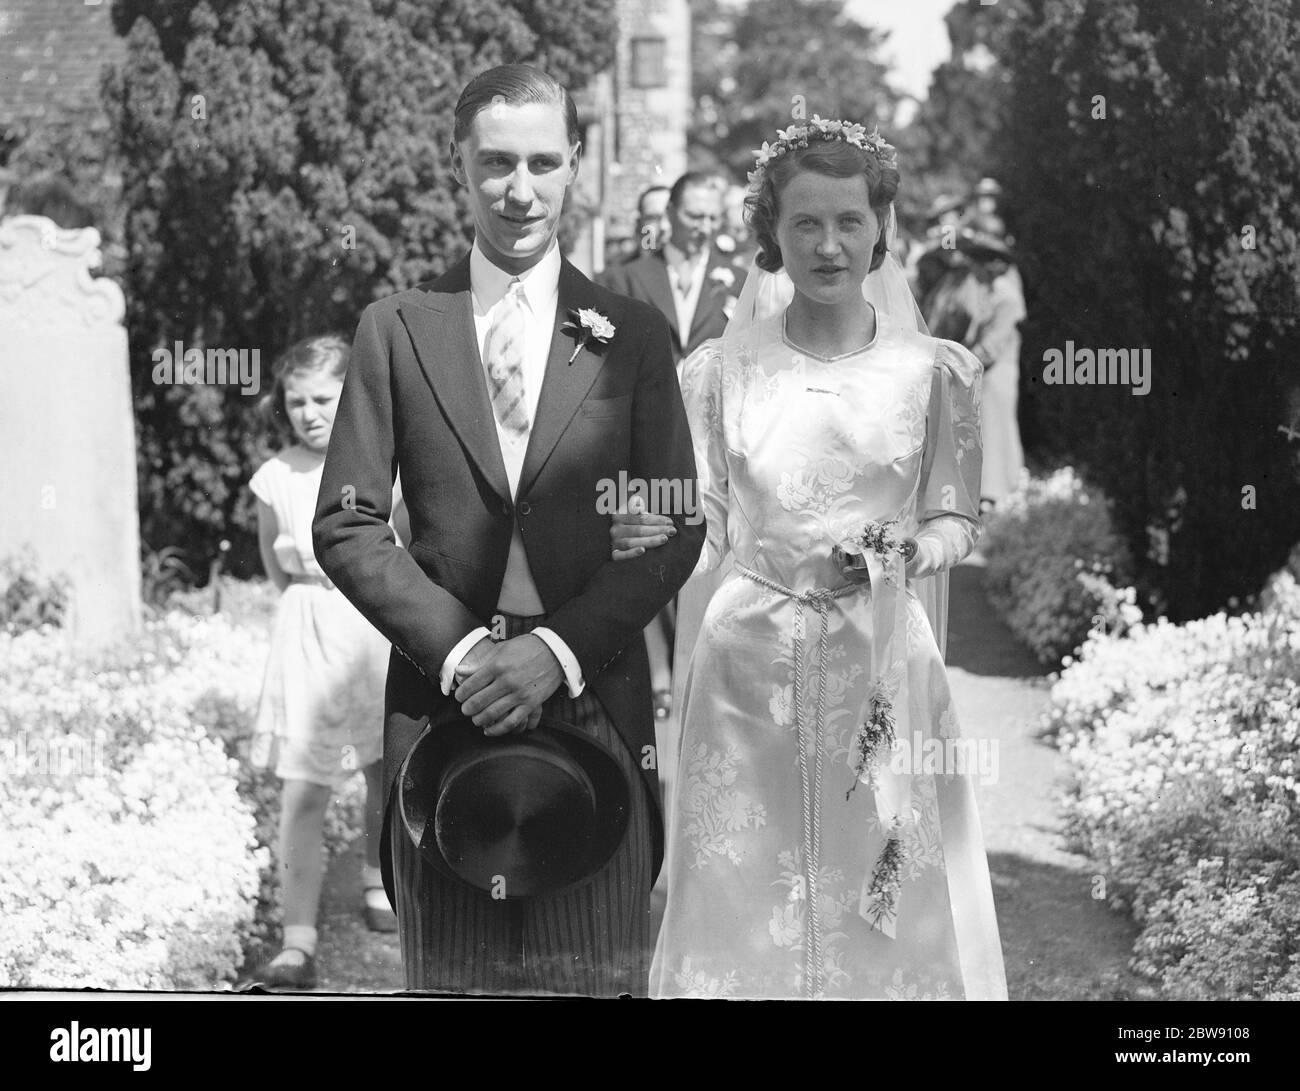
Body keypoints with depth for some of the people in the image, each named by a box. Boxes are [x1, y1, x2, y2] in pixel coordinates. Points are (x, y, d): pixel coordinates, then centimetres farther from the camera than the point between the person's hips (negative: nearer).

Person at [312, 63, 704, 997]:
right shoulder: (397, 330, 6)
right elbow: (347, 526, 2)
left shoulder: (631, 334, 6)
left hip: (596, 704, 0)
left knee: (600, 973, 2)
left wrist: (558, 650, -10)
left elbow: (678, 526, 2)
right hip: (441, 707, 0)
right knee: (451, 979, 6)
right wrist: (458, 649, -9)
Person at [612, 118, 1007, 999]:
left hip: (883, 667, -1)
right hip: (752, 667, 1)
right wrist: (656, 532, -15)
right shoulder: (719, 370, 3)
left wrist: (899, 556, -16)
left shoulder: (937, 371, 0)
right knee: (747, 900, 5)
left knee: (889, 908, 5)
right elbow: (710, 528, 5)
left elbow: (955, 520, 4)